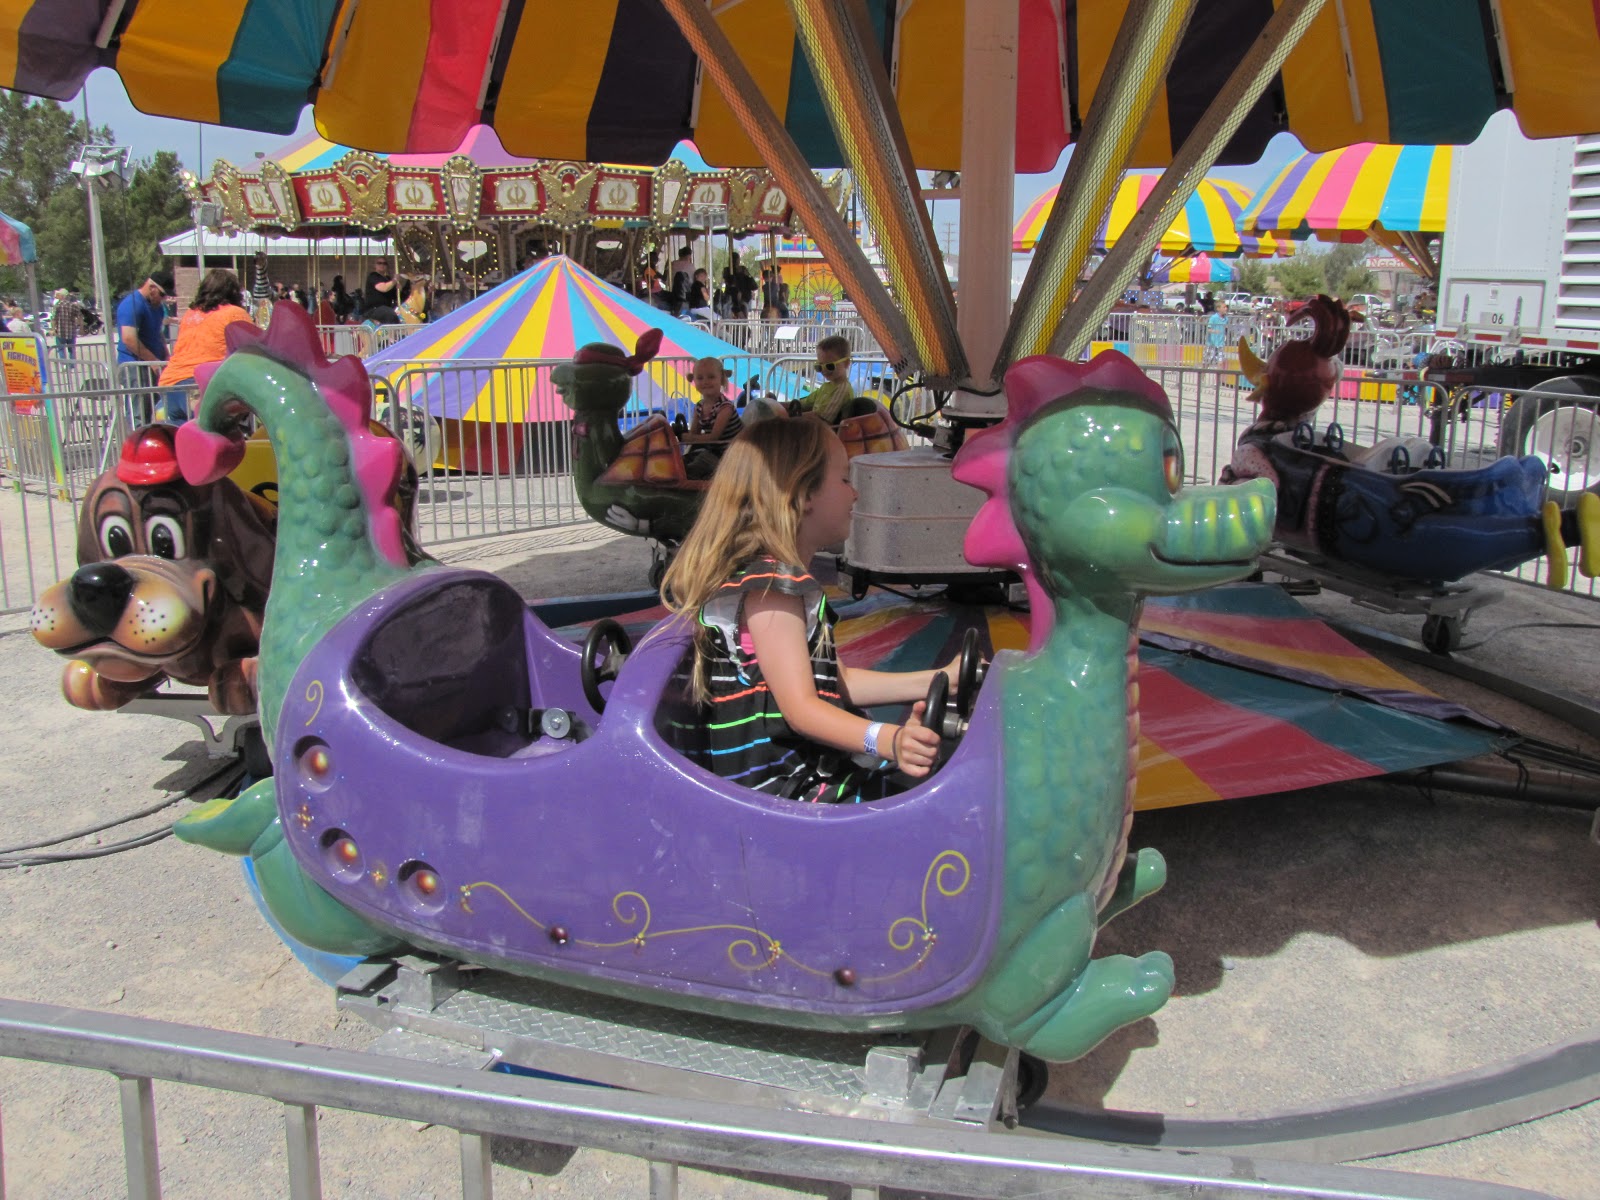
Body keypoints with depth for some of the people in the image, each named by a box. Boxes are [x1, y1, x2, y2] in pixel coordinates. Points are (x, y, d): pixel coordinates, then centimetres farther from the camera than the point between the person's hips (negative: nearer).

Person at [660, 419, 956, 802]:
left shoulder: (766, 576, 20)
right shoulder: (771, 583, -12)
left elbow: (834, 683, 22)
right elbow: (800, 708, -20)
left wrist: (936, 681, 19)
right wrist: (888, 740, -35)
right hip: (784, 791, -10)